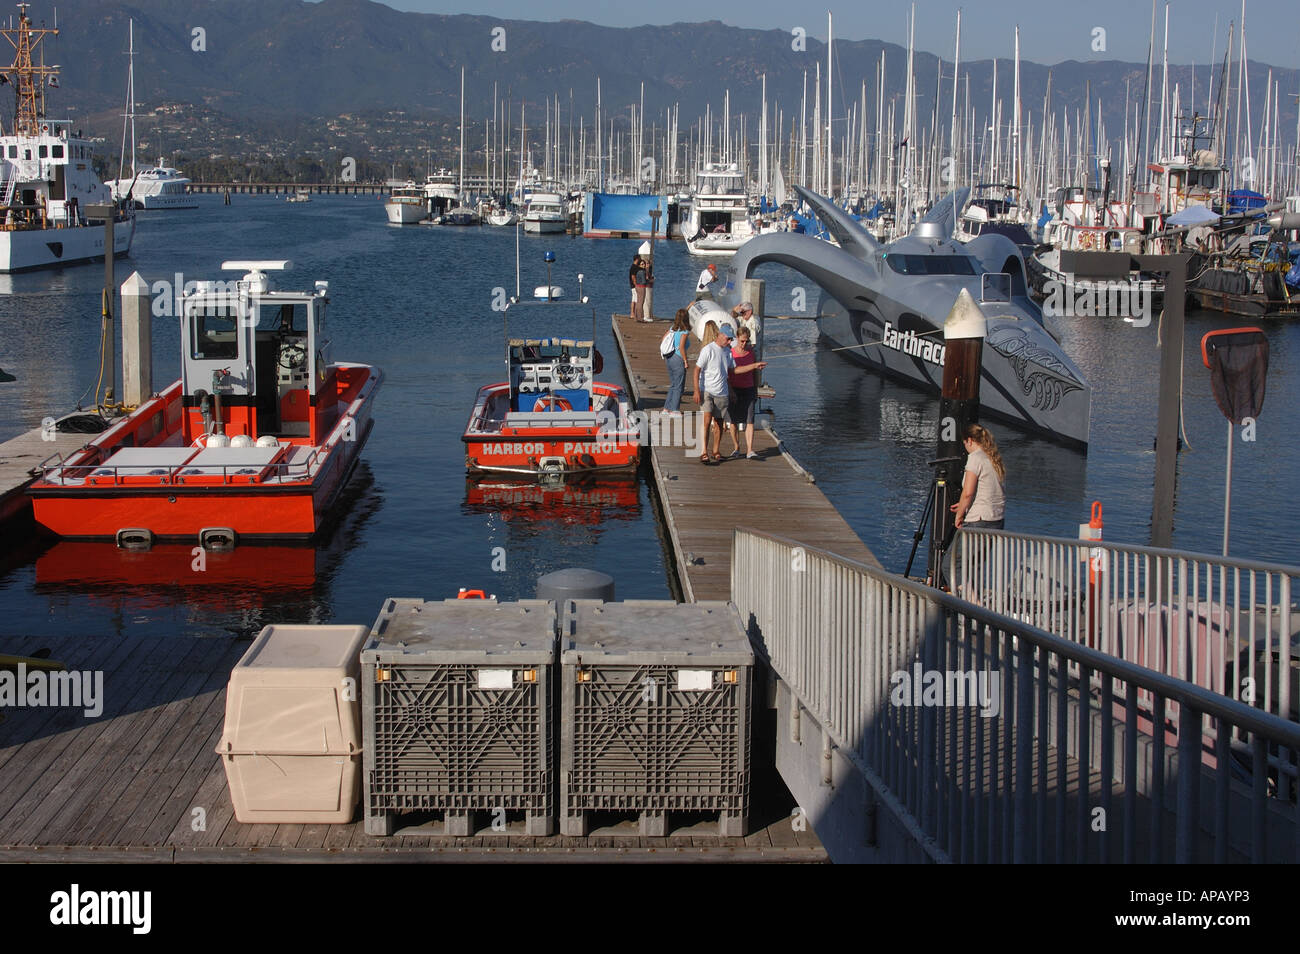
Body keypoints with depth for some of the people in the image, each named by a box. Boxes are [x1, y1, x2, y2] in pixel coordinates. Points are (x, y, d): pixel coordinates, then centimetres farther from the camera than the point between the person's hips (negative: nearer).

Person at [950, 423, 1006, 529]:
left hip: (979, 521, -7)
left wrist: (959, 515, -4)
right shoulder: (995, 459, 13)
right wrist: (963, 506, 24)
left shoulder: (975, 458, -9)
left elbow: (968, 493, -16)